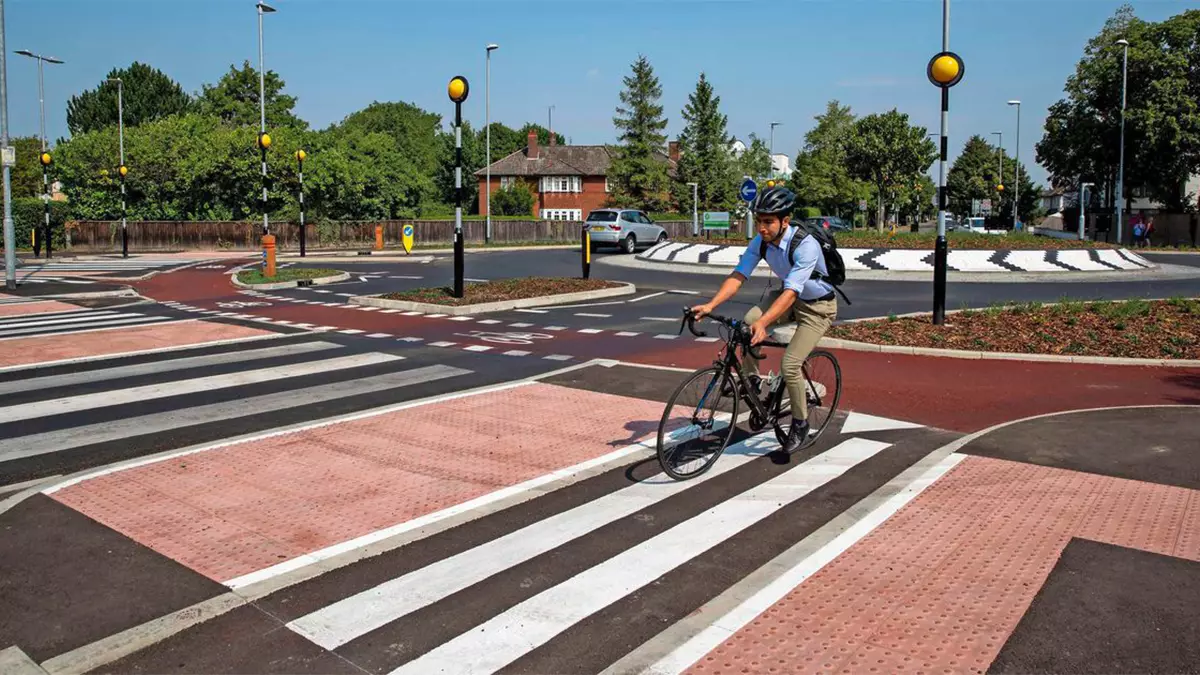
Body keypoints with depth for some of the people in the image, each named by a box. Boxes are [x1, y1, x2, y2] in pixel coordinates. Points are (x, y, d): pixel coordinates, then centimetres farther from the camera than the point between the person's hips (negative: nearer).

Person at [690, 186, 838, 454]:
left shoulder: (805, 245, -33)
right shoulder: (761, 240, -13)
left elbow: (791, 292, -40)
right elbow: (738, 275, -19)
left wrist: (763, 323, -53)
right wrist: (710, 305, -34)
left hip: (817, 306, -6)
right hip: (789, 297, 6)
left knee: (790, 365, -18)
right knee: (747, 324, -24)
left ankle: (800, 423, 7)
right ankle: (752, 378, 0)